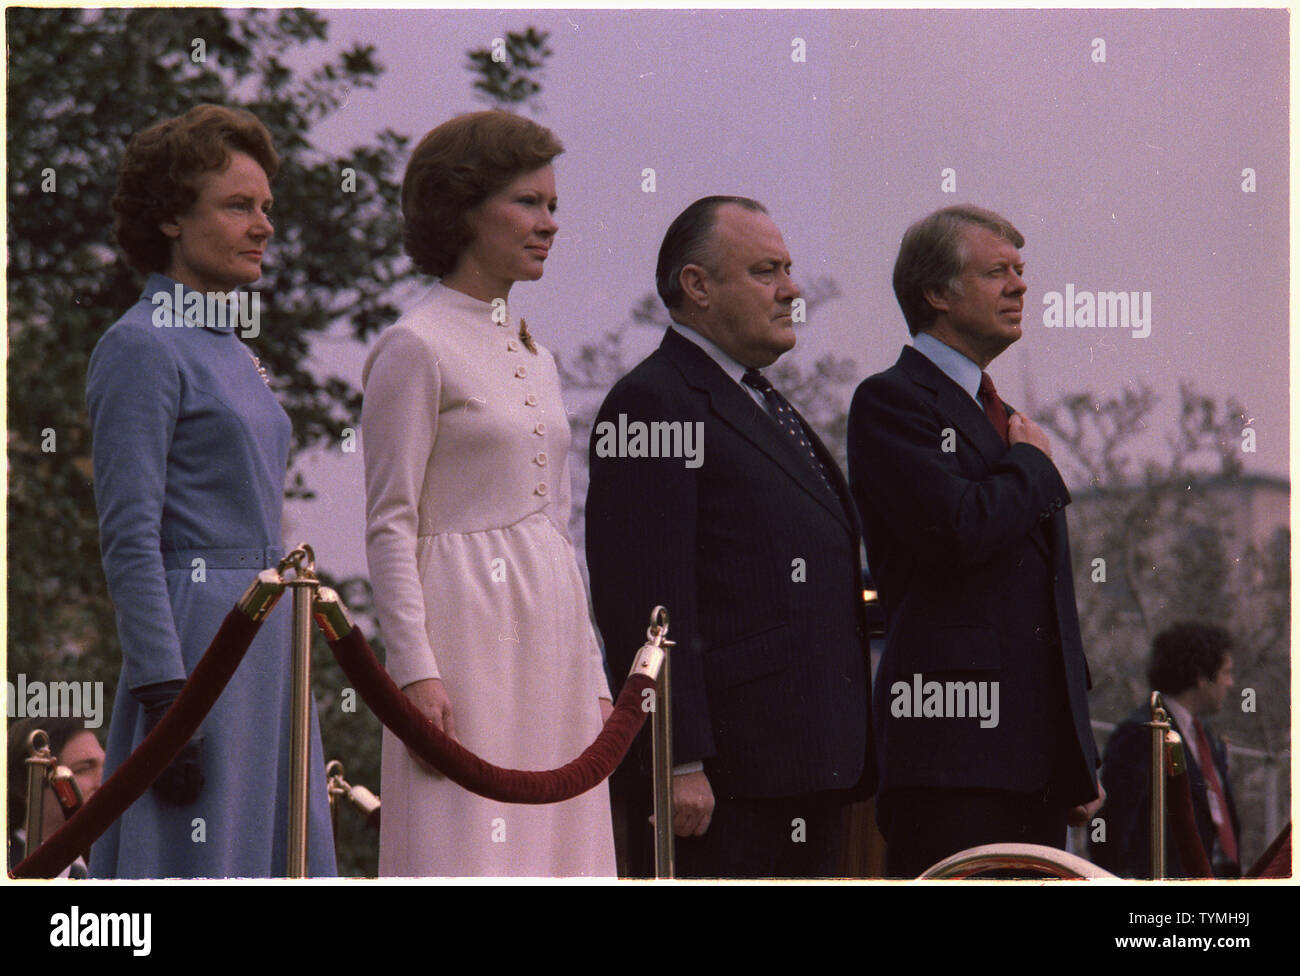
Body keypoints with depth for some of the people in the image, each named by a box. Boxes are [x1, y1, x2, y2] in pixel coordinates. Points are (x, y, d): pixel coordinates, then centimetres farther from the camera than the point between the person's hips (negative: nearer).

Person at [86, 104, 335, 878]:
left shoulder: (229, 348, 18)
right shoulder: (142, 348, -9)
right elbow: (129, 539, -15)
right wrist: (164, 699, -21)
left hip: (264, 651, 9)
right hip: (196, 644, -9)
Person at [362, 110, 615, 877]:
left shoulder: (535, 358, 18)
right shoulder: (417, 348, -5)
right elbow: (390, 525, -9)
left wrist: (594, 680, 17)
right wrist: (415, 667, -17)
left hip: (549, 640, 8)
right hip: (466, 630, -8)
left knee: (553, 854, 5)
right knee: (460, 860, -10)